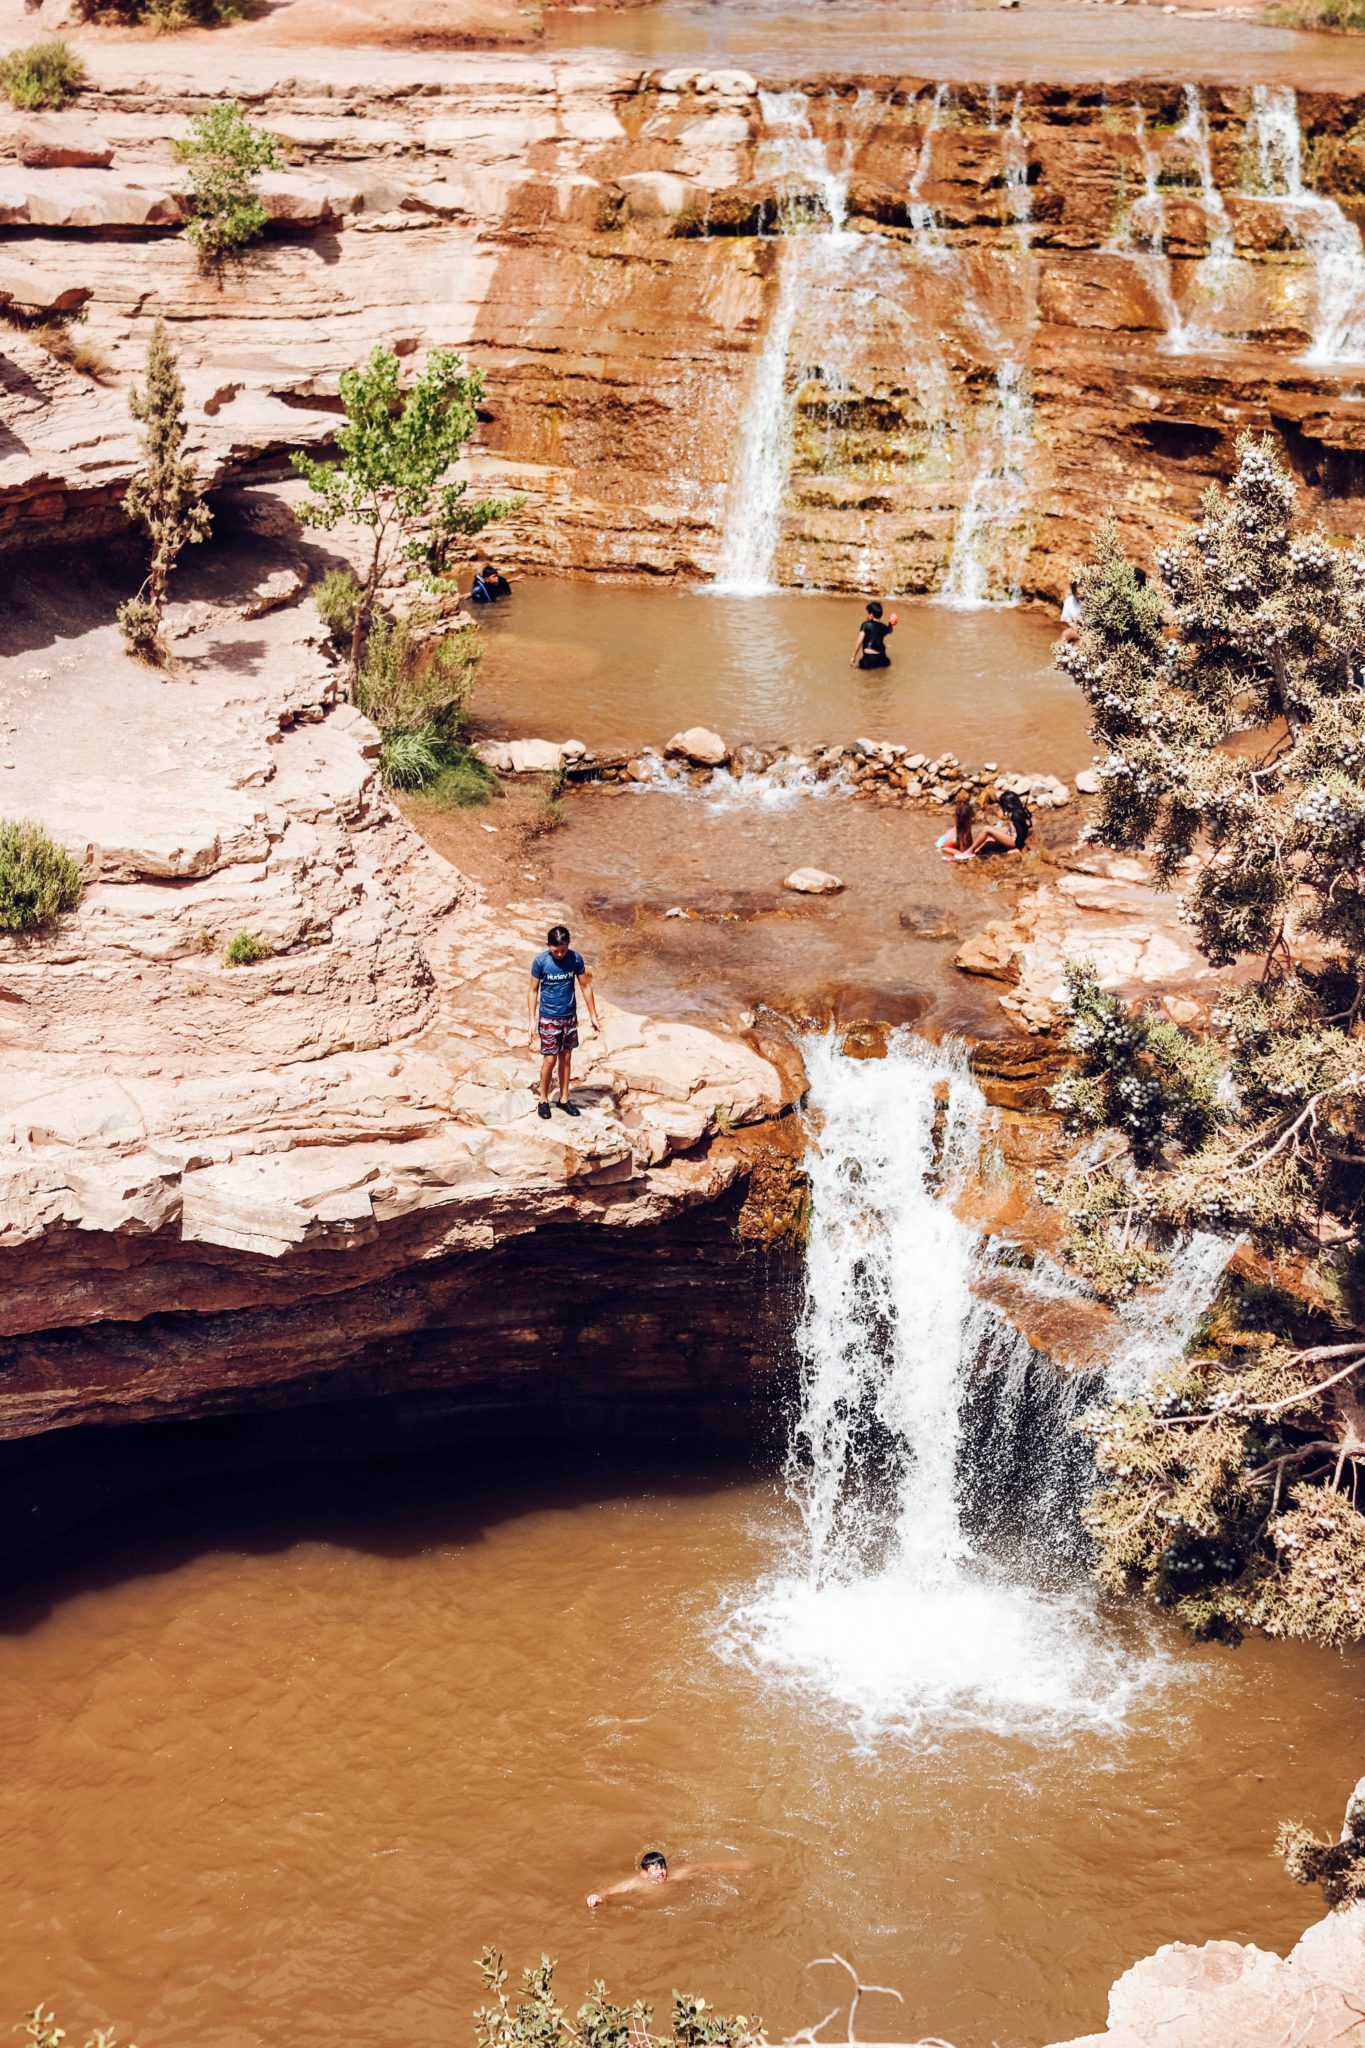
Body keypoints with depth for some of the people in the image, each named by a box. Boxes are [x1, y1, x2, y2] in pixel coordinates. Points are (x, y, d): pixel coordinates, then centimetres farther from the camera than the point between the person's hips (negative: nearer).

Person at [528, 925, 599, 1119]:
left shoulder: (576, 959, -8)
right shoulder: (540, 962, -14)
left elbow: (586, 986, 1)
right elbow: (533, 990, -6)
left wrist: (593, 1016, 3)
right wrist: (532, 1020, -9)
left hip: (570, 1017, 3)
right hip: (548, 1019, -3)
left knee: (566, 1058, 11)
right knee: (550, 1059, 0)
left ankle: (564, 1099, 24)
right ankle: (543, 1100, 16)